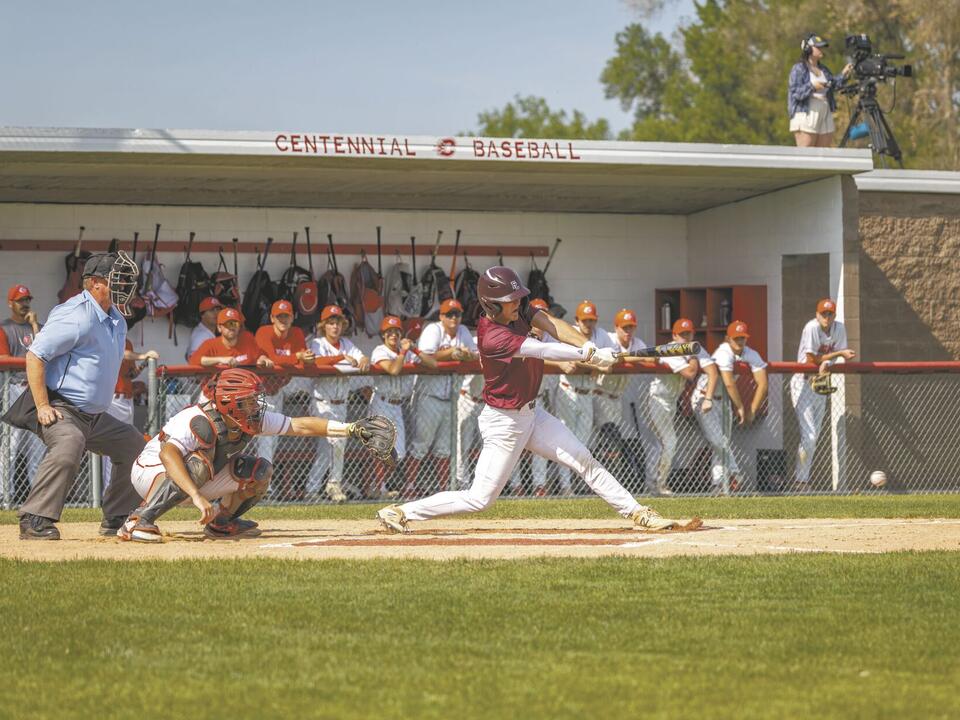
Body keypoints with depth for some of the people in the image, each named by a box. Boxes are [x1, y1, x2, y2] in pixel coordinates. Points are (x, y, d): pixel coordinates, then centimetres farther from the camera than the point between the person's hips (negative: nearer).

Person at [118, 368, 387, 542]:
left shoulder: (253, 420, -11)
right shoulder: (200, 421, -35)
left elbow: (299, 426, -6)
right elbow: (168, 454, -50)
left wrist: (347, 429, -14)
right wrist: (196, 496, -60)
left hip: (196, 482, 8)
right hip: (152, 473, -8)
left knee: (260, 470, -4)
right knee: (198, 464, -40)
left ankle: (221, 523, 12)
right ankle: (139, 521, -32)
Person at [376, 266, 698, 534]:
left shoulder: (516, 313, -3)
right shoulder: (493, 337, -28)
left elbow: (549, 323, -16)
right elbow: (543, 351, -32)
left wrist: (587, 346, -32)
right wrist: (591, 355, -33)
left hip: (531, 414, 8)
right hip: (504, 422, -8)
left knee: (584, 460, 2)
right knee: (479, 499, -4)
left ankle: (636, 512, 7)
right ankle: (399, 512, 4)